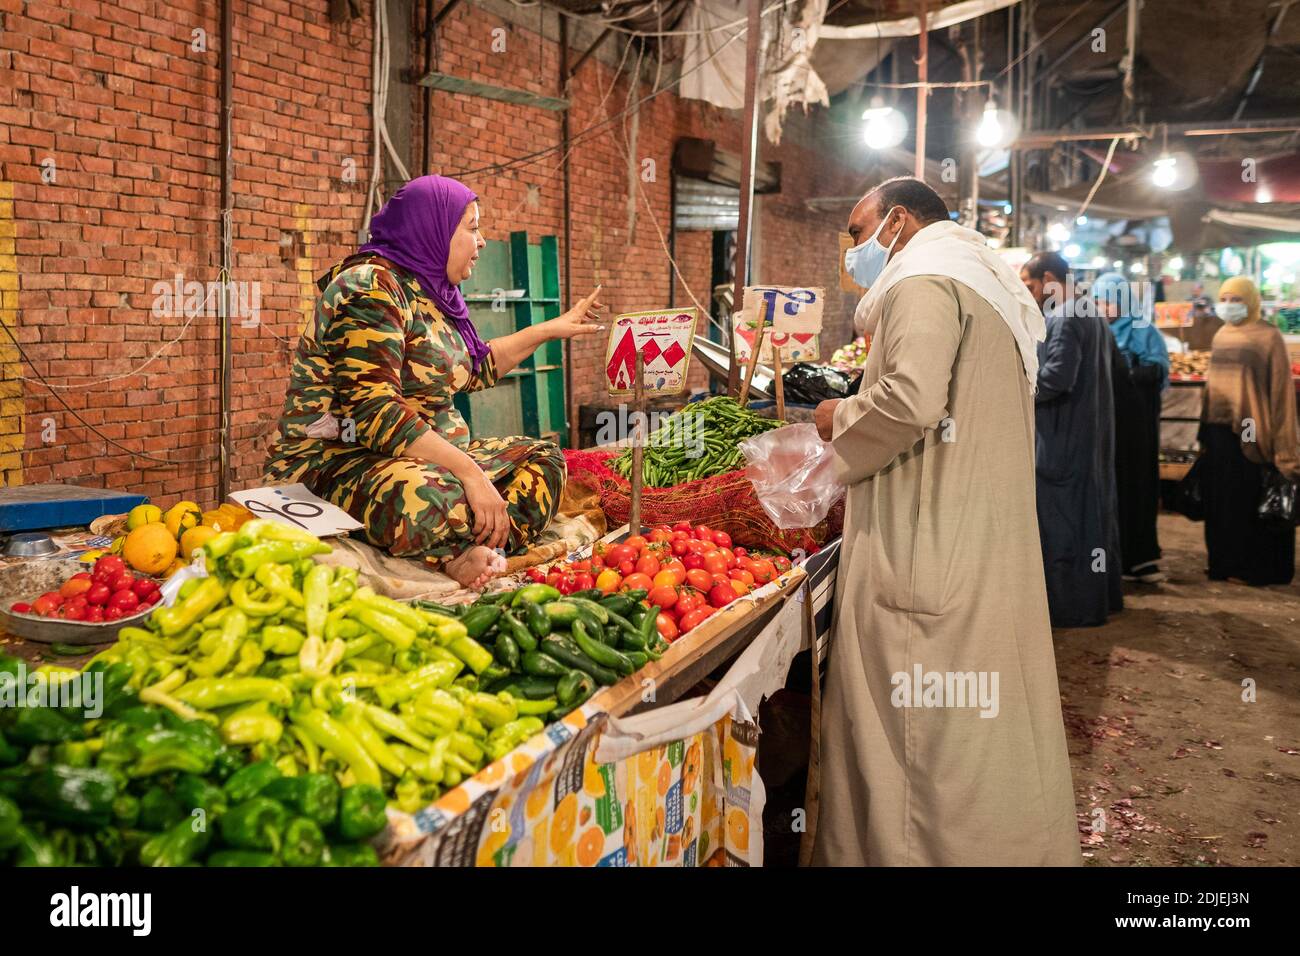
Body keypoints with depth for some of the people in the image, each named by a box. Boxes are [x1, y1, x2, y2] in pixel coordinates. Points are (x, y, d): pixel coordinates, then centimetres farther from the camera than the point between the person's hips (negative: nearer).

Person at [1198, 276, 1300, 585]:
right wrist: (1205, 432, 12)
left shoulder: (1268, 337, -6)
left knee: (1250, 505, 1)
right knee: (1219, 502, 12)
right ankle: (1224, 563, 23)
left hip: (1249, 435, -6)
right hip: (1217, 432, 6)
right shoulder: (1221, 336, 13)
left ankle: (1256, 569, 11)